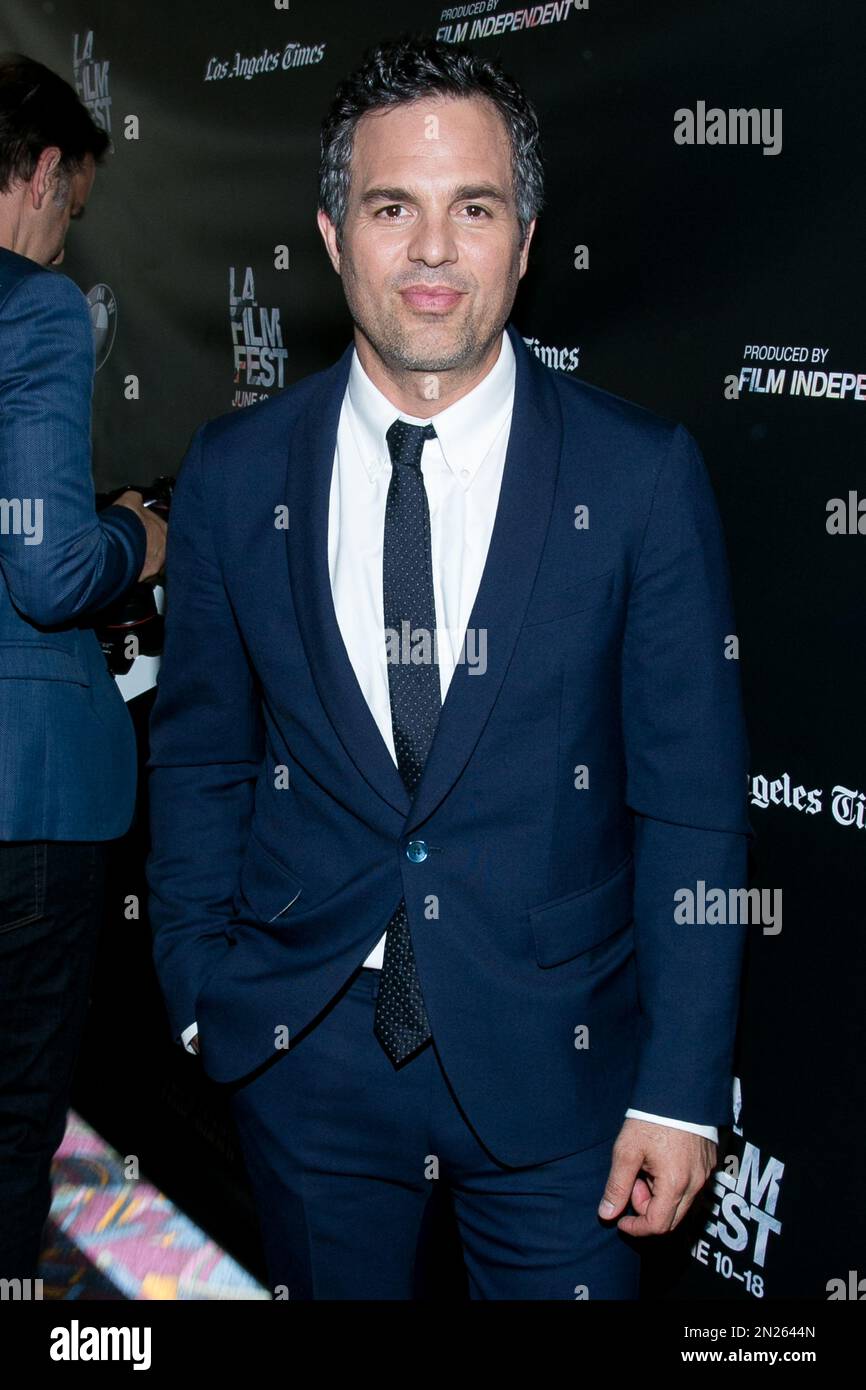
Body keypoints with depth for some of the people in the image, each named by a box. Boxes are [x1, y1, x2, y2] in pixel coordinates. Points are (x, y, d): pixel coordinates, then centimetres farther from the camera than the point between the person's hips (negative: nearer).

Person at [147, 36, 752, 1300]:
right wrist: (199, 997, 4)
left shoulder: (644, 473, -8)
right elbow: (197, 758, 6)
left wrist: (682, 1090, -8)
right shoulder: (233, 472, -2)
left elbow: (693, 801, -6)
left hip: (556, 1060, -1)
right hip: (303, 1054, 2)